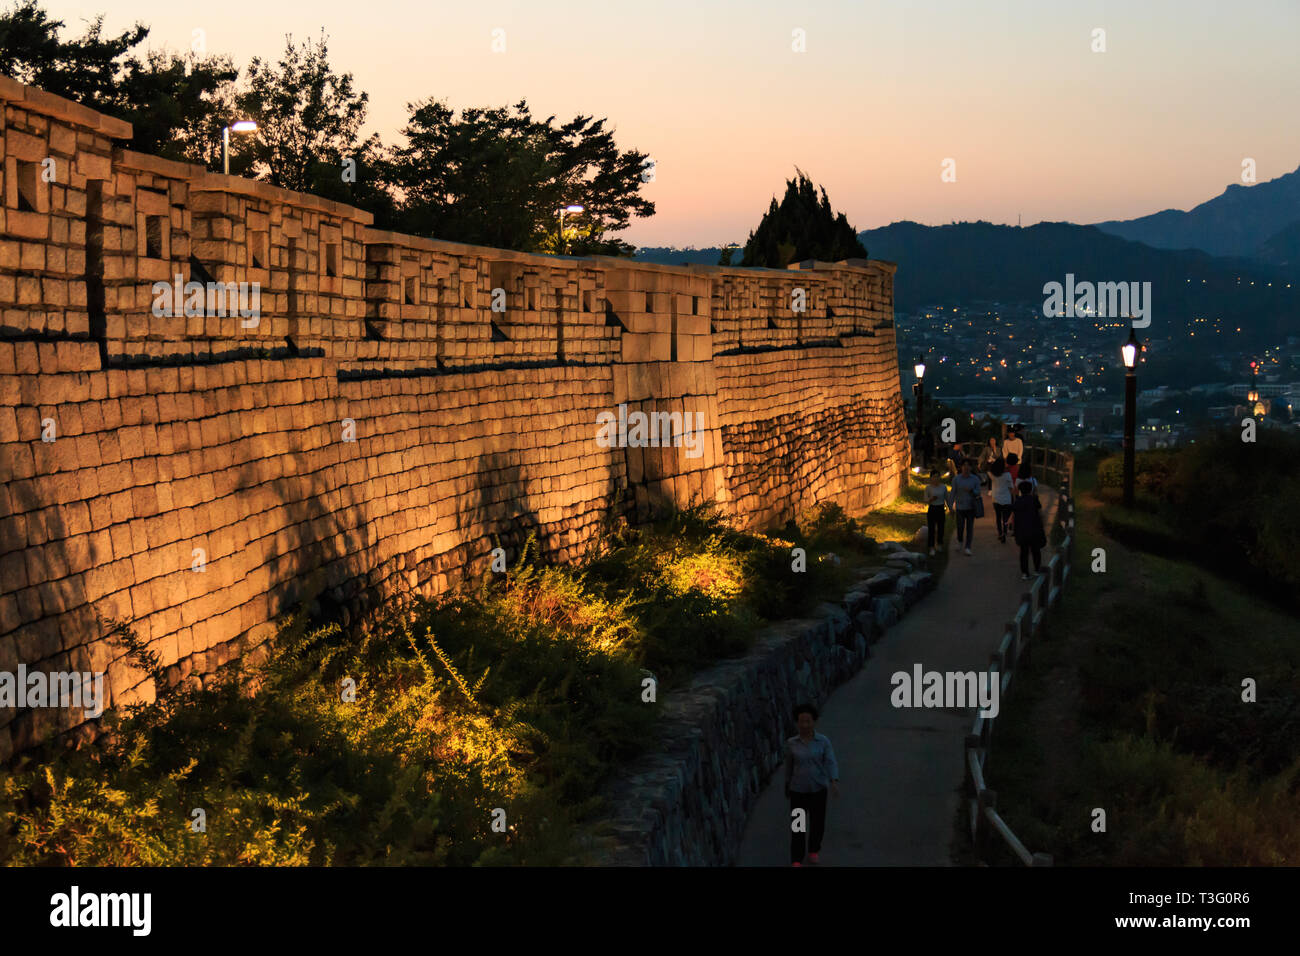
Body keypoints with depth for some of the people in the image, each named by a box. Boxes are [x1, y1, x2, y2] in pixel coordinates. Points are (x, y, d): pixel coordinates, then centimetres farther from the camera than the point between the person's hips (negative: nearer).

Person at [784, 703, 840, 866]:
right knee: (797, 826, -5)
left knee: (817, 823, 13)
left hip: (818, 790, 0)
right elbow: (789, 765, 8)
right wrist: (787, 786, 17)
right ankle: (796, 861, 2)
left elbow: (831, 763, -16)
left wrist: (834, 782, -32)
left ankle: (813, 850, 39)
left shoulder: (824, 742, -9)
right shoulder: (791, 743, -5)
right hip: (798, 790, 0)